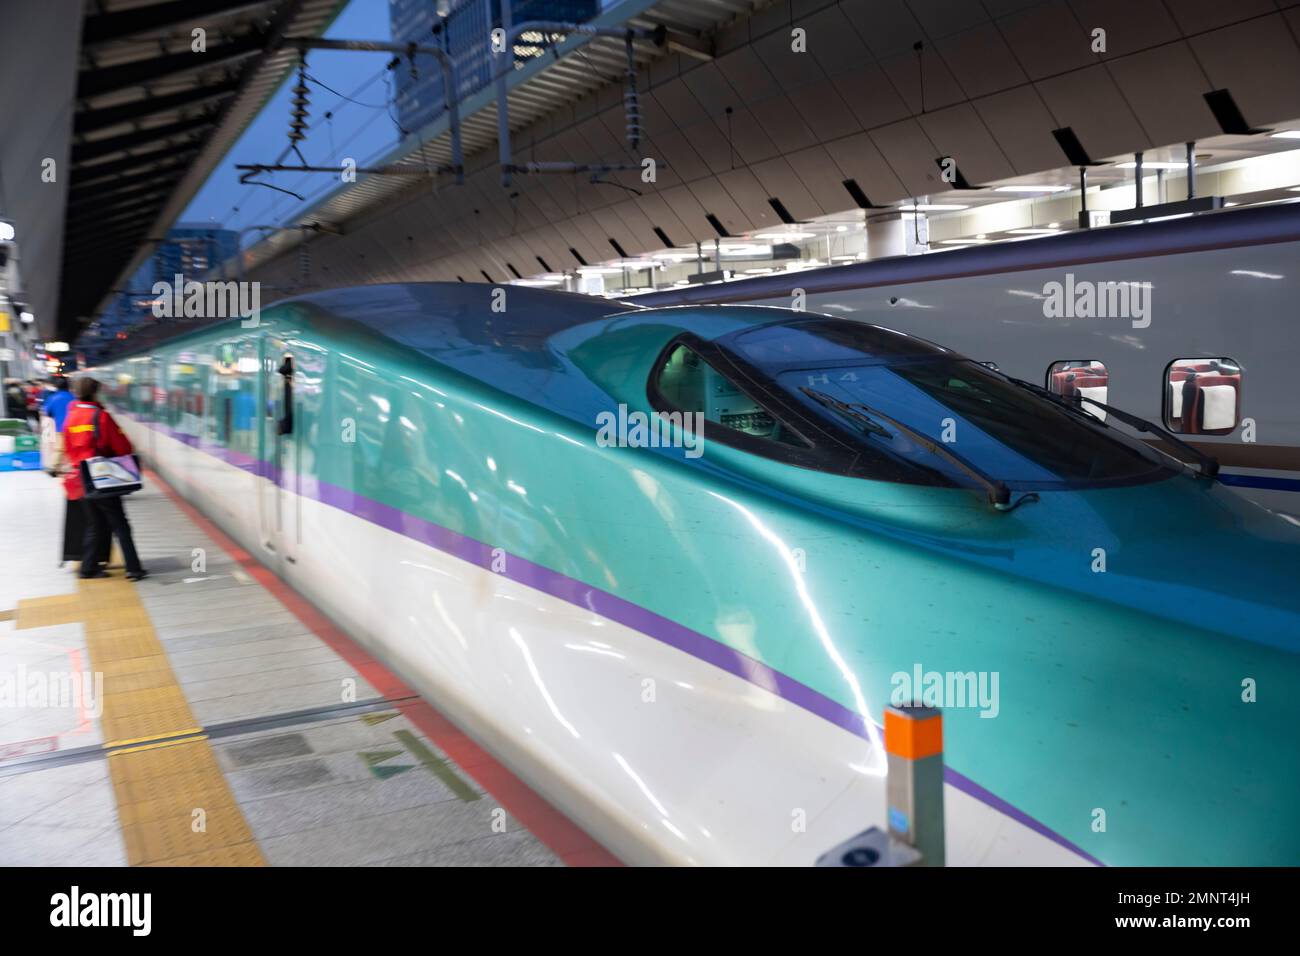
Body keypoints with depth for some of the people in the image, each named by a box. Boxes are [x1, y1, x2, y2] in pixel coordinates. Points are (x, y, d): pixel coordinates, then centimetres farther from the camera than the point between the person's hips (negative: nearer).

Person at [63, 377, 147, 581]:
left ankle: (89, 567, 18)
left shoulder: (71, 417, 6)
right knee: (120, 524, 0)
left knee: (95, 525, 16)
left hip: (81, 479, 6)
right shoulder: (102, 416, -12)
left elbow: (67, 449, 13)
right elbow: (121, 445, -9)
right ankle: (133, 568, -2)